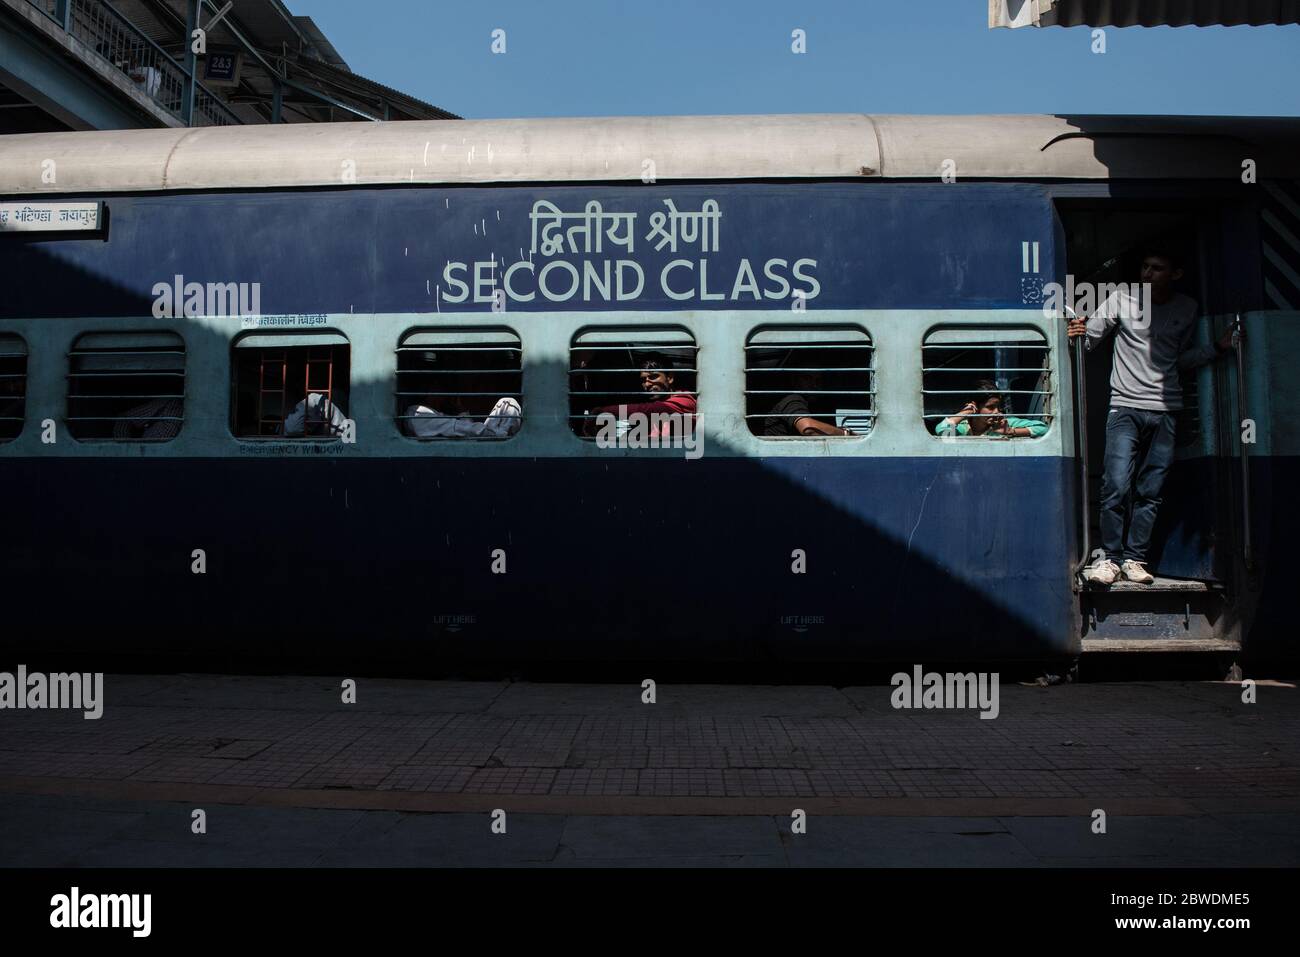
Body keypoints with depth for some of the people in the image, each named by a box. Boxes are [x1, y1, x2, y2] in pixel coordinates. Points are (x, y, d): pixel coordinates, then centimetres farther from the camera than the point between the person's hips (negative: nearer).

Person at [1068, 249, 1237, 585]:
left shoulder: (1187, 308, 11)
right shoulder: (1122, 300, 2)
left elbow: (1182, 358, 20)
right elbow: (1089, 338, 1)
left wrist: (1219, 346, 7)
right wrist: (1076, 334, -20)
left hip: (1165, 410, 3)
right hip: (1126, 407, -3)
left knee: (1150, 492, 2)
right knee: (1116, 486, -12)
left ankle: (1134, 558, 10)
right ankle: (1108, 557, -1)